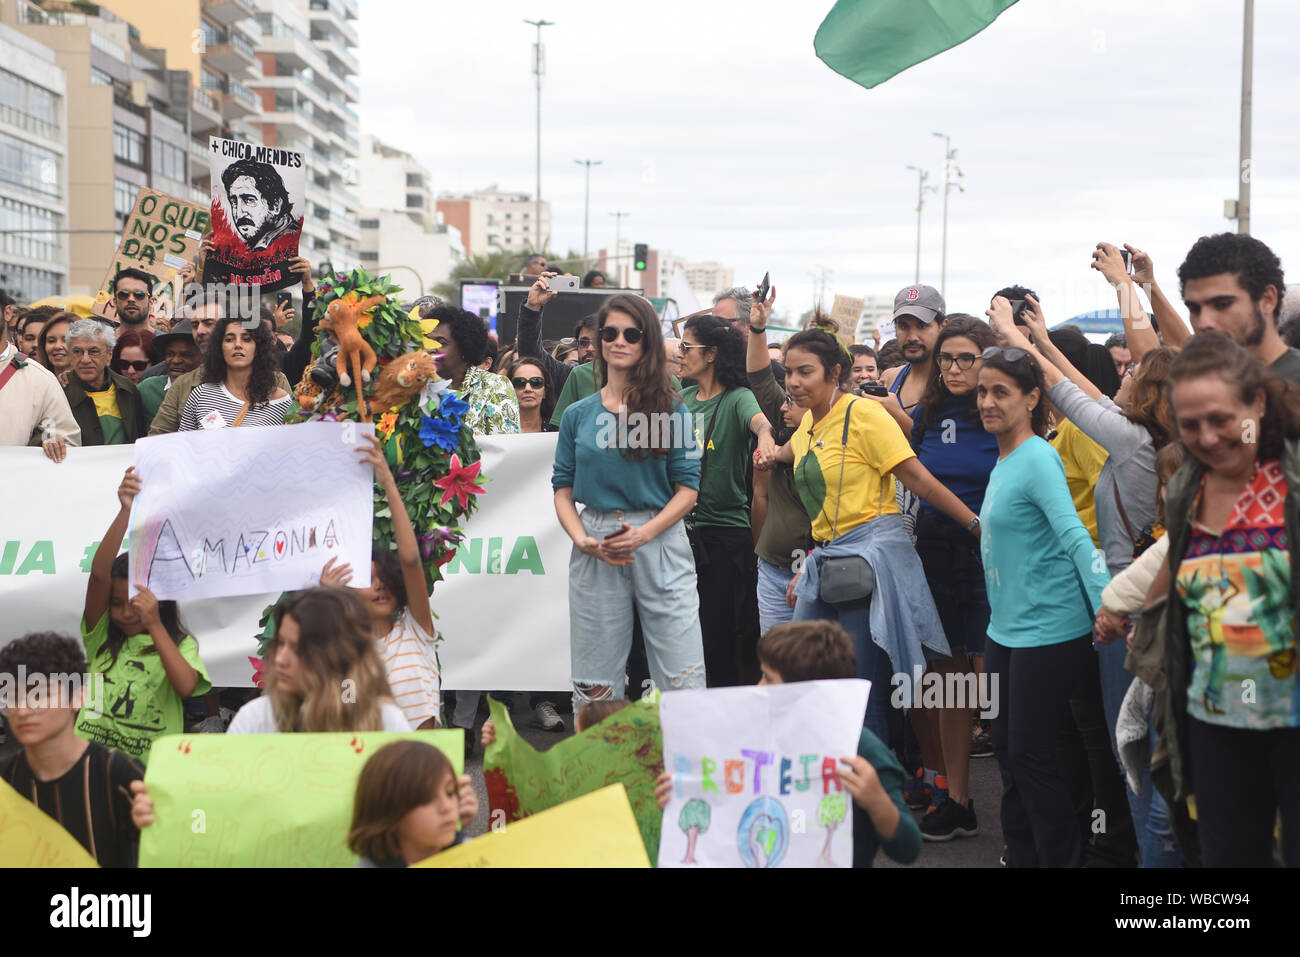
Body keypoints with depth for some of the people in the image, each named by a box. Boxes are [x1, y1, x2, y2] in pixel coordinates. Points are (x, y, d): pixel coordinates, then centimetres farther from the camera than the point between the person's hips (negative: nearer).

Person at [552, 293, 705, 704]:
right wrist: (583, 539, -9)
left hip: (660, 542, -2)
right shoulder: (578, 415, 10)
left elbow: (688, 486, -1)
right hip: (596, 551, 2)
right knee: (595, 686, 6)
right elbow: (563, 489, 8)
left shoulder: (670, 409, 3)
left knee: (683, 678, -4)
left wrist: (646, 532, -15)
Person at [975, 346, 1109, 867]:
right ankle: (1021, 855, 28)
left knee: (1031, 755, -2)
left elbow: (1074, 537, -25)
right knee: (1007, 750, 15)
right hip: (1005, 628, 9)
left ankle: (1062, 858, 12)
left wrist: (1108, 606, -31)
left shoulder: (1038, 458, -16)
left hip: (1047, 633, -9)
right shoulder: (1003, 461, 10)